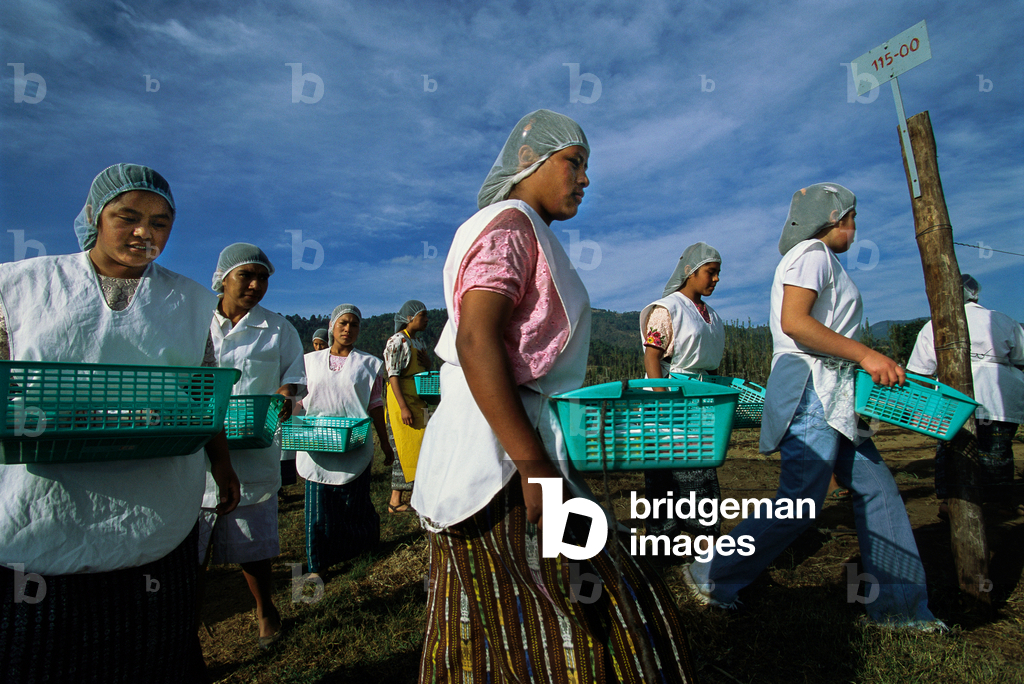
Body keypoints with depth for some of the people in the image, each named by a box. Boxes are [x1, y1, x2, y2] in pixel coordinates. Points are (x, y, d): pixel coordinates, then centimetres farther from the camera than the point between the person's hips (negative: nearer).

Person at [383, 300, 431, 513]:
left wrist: (427, 361, 4)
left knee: (416, 448, 11)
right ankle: (395, 501, 3)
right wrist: (403, 407, -23)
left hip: (418, 402, 9)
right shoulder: (397, 342, -12)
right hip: (402, 402, -9)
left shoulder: (418, 341, 15)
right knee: (405, 449, -6)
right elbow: (393, 377, -18)